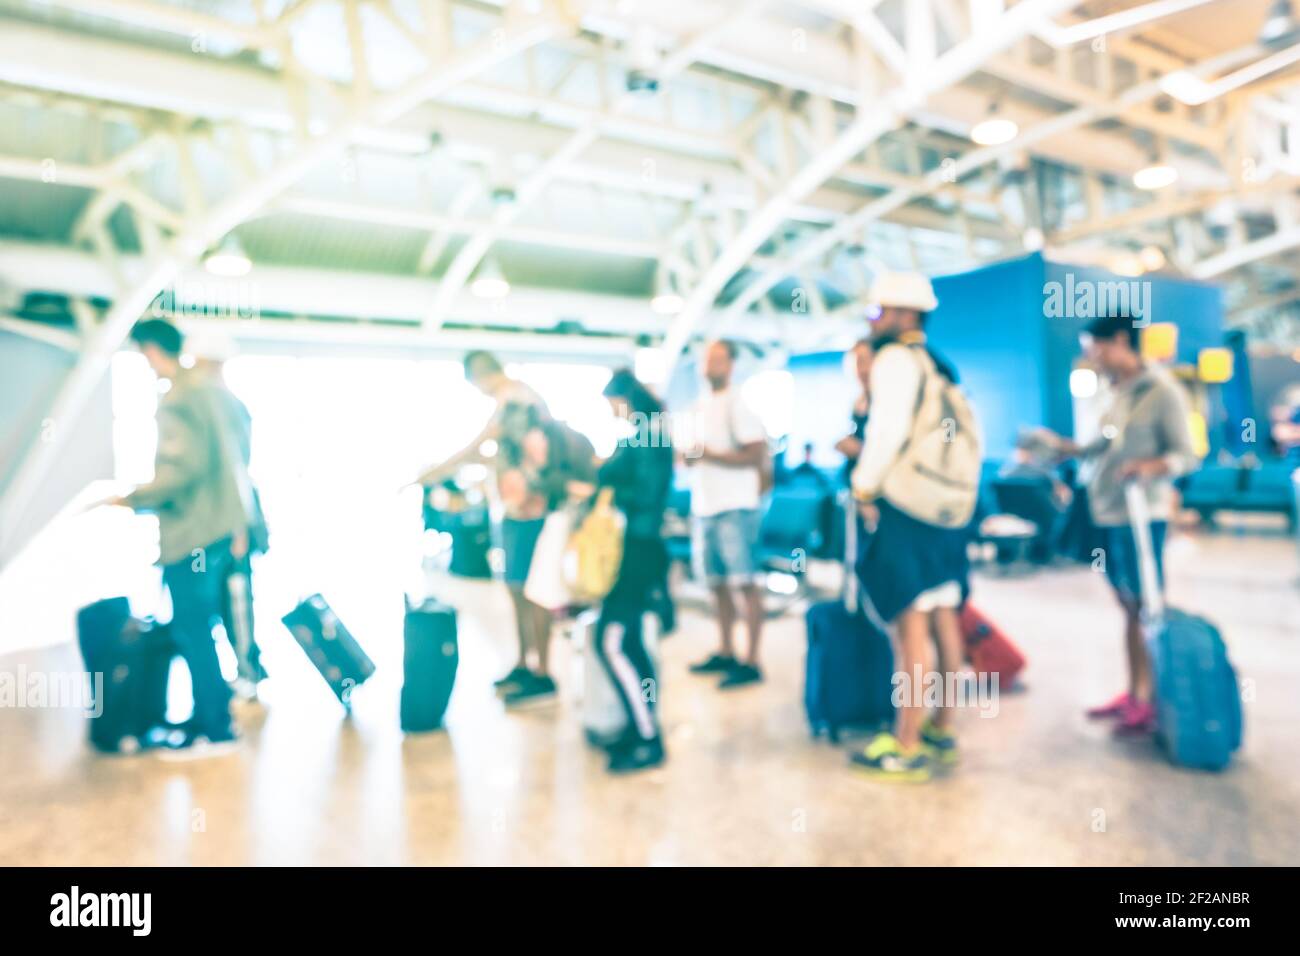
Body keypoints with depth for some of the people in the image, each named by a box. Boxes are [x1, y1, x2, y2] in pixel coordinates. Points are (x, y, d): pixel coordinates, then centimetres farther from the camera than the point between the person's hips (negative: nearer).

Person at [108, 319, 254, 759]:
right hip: (219, 528, 9)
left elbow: (182, 469, -25)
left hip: (190, 534, -9)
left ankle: (216, 730, 8)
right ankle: (208, 714, 26)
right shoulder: (214, 393, 13)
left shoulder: (175, 400, -15)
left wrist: (132, 499, -13)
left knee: (192, 633, 0)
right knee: (198, 630, 17)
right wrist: (238, 524, 20)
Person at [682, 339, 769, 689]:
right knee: (717, 583, 12)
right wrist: (688, 457, 5)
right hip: (703, 507, 8)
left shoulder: (737, 404, -8)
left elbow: (757, 455, -16)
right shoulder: (699, 405, 16)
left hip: (735, 507, -8)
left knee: (747, 583, -5)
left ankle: (752, 662, 0)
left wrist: (710, 456, -19)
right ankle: (726, 653, 23)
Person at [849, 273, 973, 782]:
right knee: (943, 619, 13)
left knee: (911, 626, -5)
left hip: (904, 507, -9)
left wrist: (865, 487, -11)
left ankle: (907, 748, 2)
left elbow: (889, 429, -20)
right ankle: (942, 728, 25)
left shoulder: (895, 358, -8)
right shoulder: (938, 365, 17)